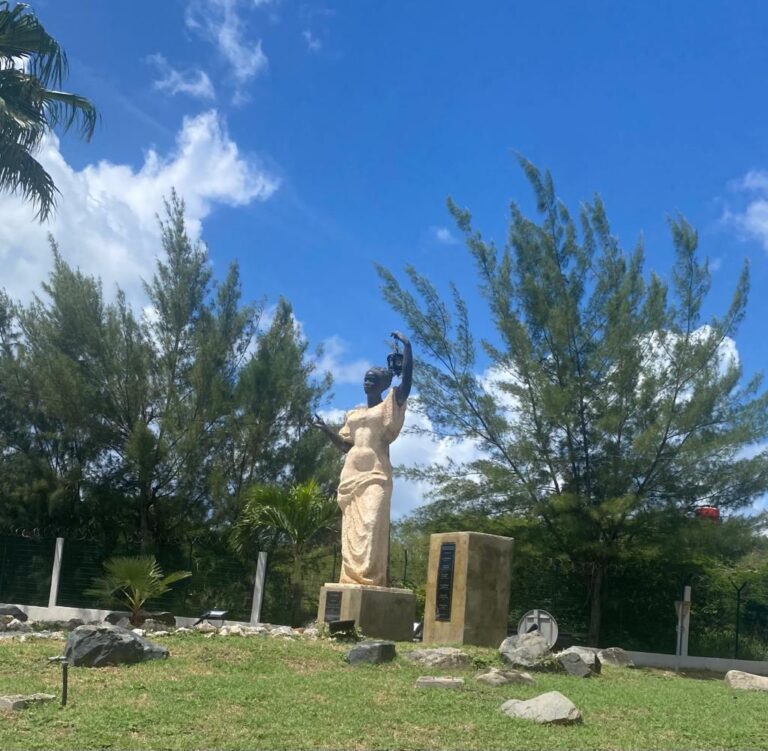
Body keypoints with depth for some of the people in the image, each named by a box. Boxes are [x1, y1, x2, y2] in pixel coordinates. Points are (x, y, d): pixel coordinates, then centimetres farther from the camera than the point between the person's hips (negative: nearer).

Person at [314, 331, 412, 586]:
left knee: (372, 522, -18)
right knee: (351, 526, -1)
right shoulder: (354, 414, 22)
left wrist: (406, 345, -9)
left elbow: (407, 379, -8)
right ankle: (352, 578, -2)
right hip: (351, 471, 6)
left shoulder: (390, 405, 7)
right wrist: (326, 429, 9)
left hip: (375, 472, -6)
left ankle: (371, 578, -23)